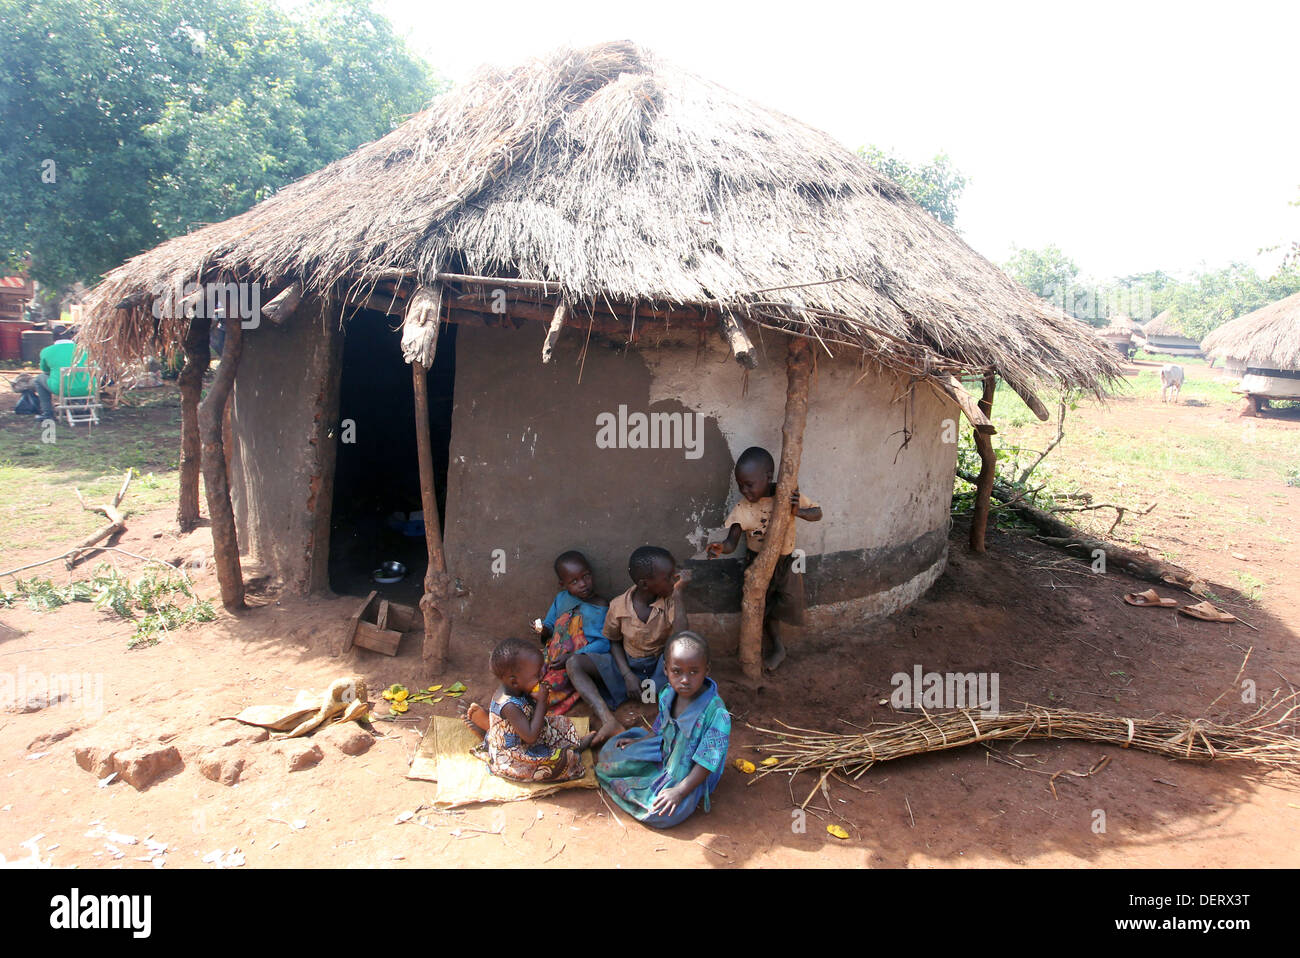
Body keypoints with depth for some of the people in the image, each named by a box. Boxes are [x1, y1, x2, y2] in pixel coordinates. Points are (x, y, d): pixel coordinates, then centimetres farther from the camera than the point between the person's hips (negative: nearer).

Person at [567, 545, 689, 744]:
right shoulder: (618, 606, -14)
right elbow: (615, 642, 3)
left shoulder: (672, 601, -17)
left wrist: (677, 595, -30)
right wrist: (627, 676, -13)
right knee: (574, 664, -19)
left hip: (660, 668, -2)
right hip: (626, 666, 2)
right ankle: (609, 721, -37)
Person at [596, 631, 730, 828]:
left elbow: (707, 761, -25)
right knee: (611, 752, 0)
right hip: (662, 755, 6)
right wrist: (639, 742, 5)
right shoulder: (668, 695, -10)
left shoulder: (716, 712, -30)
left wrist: (680, 790, -29)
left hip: (689, 773, -6)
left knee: (662, 814, -28)